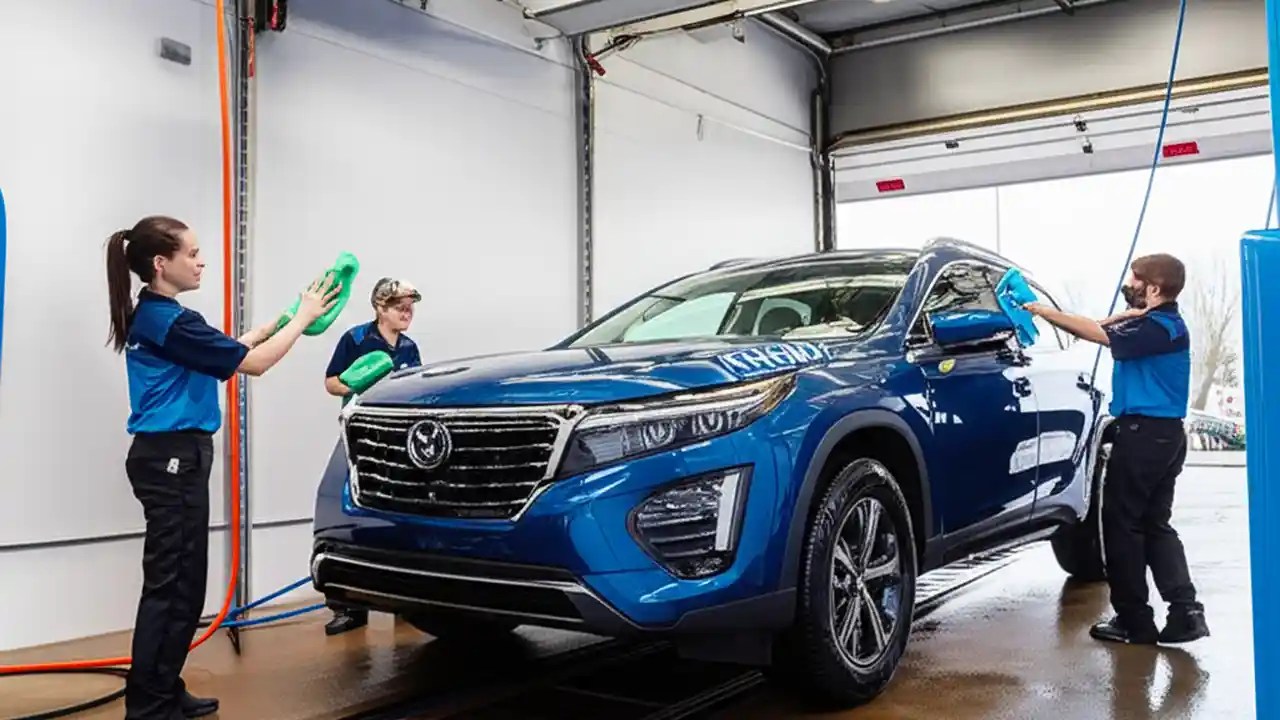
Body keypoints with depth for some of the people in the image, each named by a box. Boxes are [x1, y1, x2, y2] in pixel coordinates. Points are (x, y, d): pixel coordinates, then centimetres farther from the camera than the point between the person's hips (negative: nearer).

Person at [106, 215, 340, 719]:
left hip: (170, 456, 10)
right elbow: (252, 363, -15)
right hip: (171, 458, -10)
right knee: (170, 583, -5)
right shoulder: (168, 320, -18)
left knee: (183, 581, 14)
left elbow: (225, 352, 20)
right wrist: (303, 319, -5)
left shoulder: (153, 315, 14)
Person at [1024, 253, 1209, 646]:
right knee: (1155, 524, 13)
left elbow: (1100, 334, -24)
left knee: (1122, 522, -2)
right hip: (1163, 435, 10)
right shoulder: (1160, 323, 16)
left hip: (1144, 434, -10)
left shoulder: (1159, 326, -15)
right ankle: (1185, 612, 9)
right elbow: (1108, 328, 11)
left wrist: (1046, 312, -19)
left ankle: (1134, 620, 4)